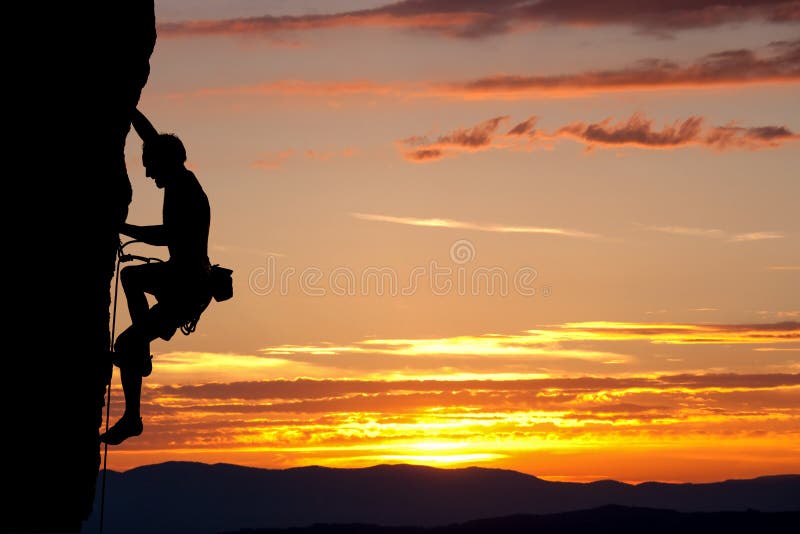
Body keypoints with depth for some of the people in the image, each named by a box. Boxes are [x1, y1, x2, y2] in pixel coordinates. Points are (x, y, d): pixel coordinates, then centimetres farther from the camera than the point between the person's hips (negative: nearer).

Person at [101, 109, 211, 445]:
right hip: (181, 273, 10)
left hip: (189, 290, -10)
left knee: (125, 344, -13)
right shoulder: (181, 179, 6)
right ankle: (141, 352, 25)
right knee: (130, 276, 33)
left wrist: (123, 228, -24)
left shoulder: (185, 193, -21)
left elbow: (168, 236, -31)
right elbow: (151, 136, 16)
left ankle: (132, 418, -5)